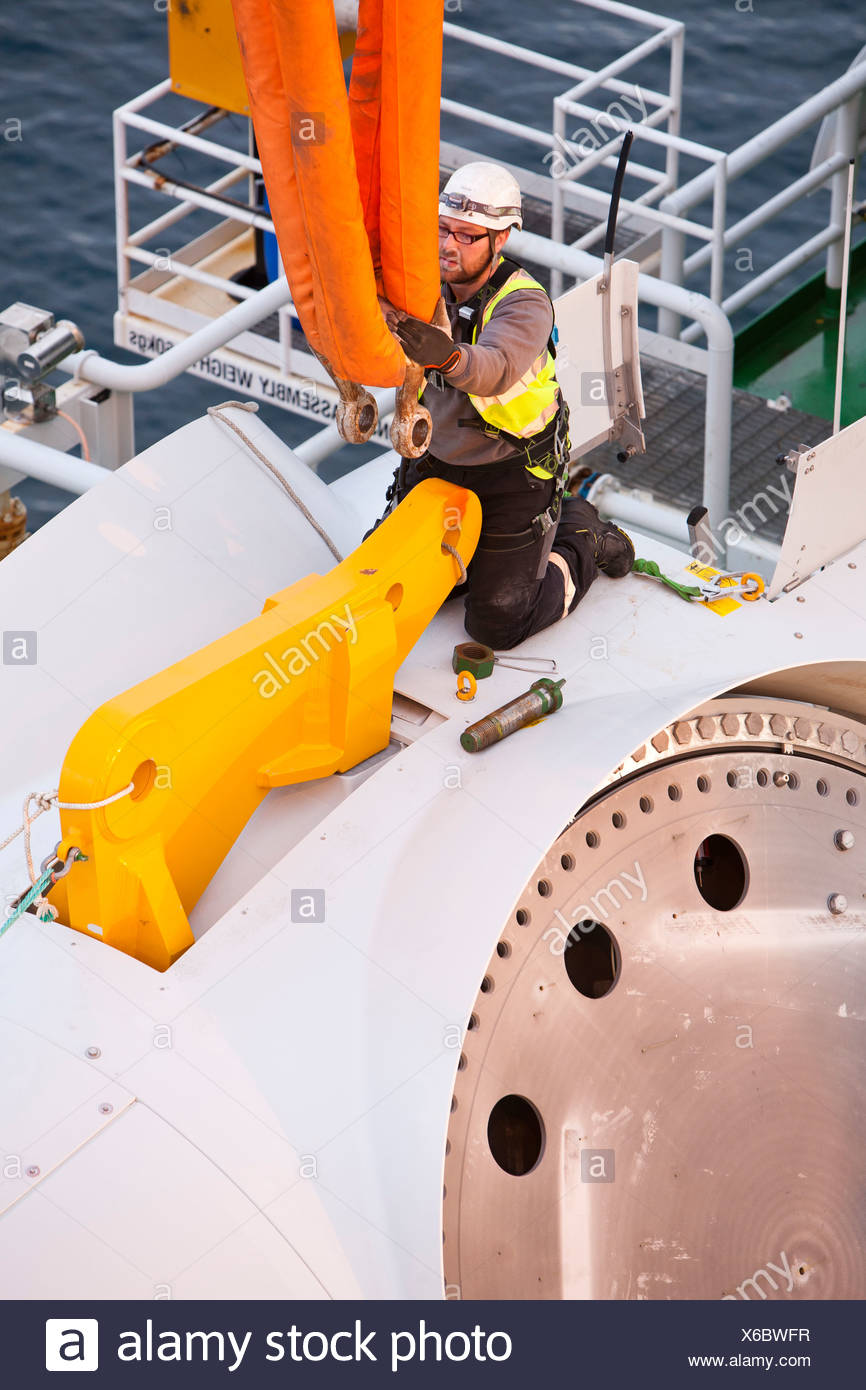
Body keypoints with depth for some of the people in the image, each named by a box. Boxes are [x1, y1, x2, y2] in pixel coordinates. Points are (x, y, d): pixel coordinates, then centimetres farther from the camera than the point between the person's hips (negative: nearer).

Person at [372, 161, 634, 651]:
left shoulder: (524, 305, -26)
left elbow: (496, 369, -47)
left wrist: (447, 355, -66)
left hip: (512, 476, -6)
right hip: (436, 464, 6)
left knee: (496, 627, -5)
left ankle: (582, 542, 20)